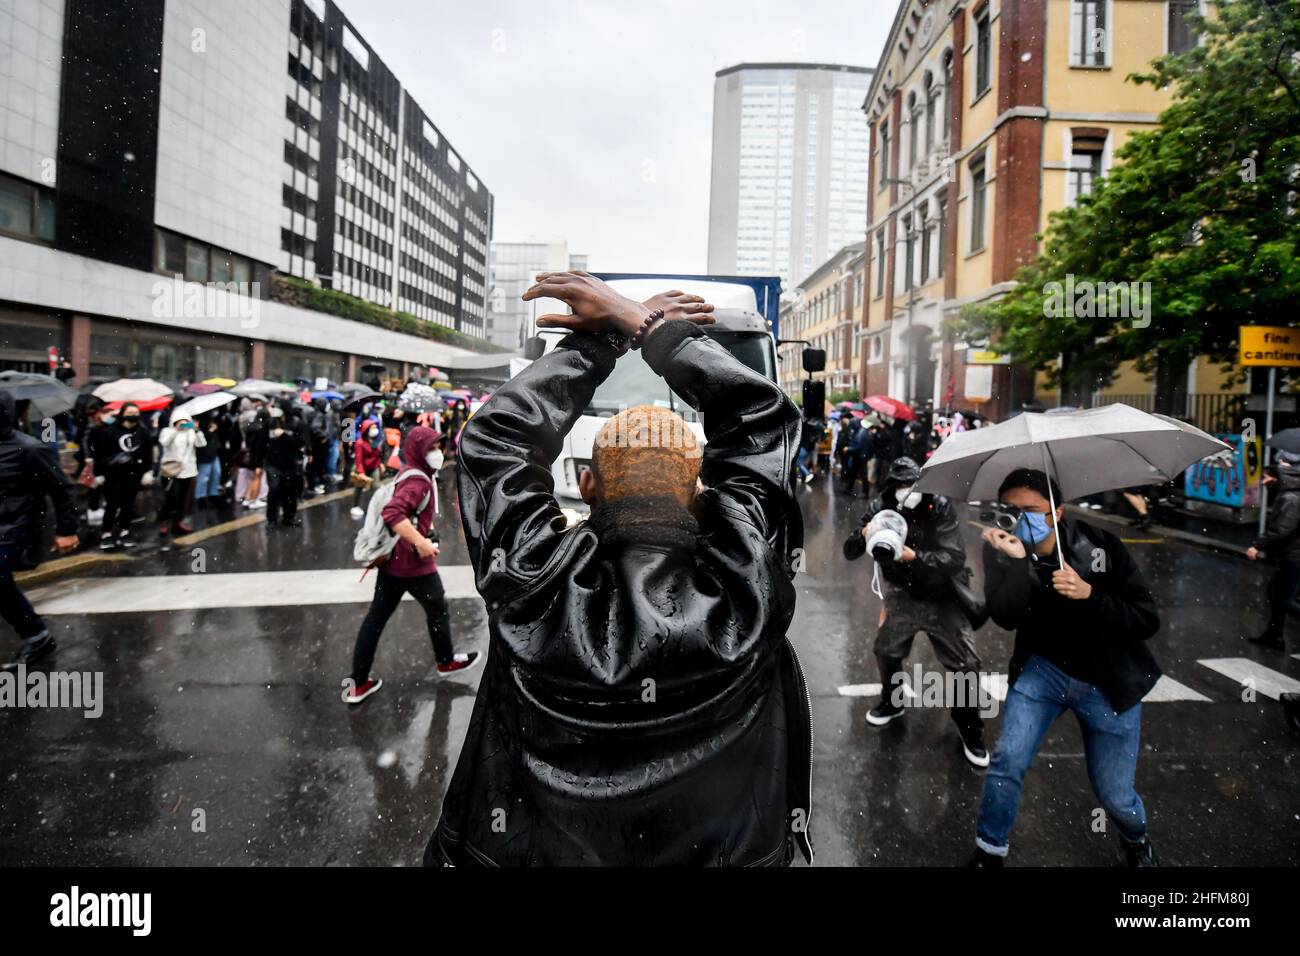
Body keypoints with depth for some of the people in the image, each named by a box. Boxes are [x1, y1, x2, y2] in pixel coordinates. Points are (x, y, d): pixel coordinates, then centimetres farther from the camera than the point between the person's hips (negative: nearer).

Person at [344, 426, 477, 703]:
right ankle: (446, 662, 35)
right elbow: (392, 513, -35)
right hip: (413, 562, -9)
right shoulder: (418, 480, -21)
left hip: (391, 559, 9)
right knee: (438, 610, 15)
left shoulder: (407, 473, 11)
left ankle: (358, 684, 15)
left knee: (376, 617, 10)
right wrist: (421, 543, -35)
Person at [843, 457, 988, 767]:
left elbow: (955, 560, -26)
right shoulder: (880, 508, -12)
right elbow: (850, 553, -11)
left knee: (965, 664, -4)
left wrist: (914, 556, -41)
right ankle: (893, 702, 41)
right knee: (885, 651, 10)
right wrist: (864, 536, -34)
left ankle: (970, 730, 19)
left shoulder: (940, 508, -20)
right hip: (903, 596, 3)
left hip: (942, 598, -2)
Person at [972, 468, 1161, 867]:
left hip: (1109, 683, 0)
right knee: (1007, 761, -13)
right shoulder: (1002, 550, -14)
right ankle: (989, 851, 13)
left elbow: (1147, 620, -16)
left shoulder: (1101, 546, -18)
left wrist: (1089, 594, -31)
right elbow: (1005, 617, -27)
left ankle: (1137, 840, 45)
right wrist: (1017, 561, -40)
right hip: (1042, 669, 1)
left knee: (1115, 796, 8)